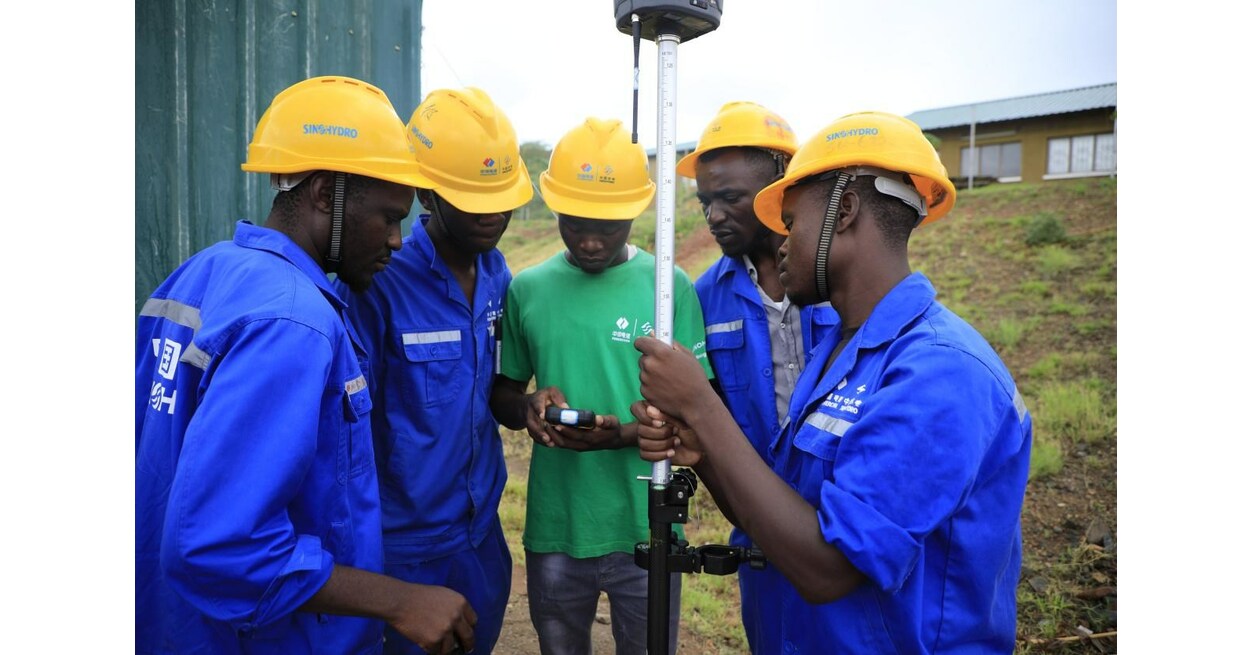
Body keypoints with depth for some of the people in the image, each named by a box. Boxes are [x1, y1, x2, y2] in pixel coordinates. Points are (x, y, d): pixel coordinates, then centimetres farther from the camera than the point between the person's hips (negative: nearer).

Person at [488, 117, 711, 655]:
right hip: (553, 531, 2)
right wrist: (527, 407, -14)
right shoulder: (527, 288, 0)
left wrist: (626, 435, -22)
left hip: (645, 531, -2)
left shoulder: (670, 286, -7)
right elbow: (500, 395, 9)